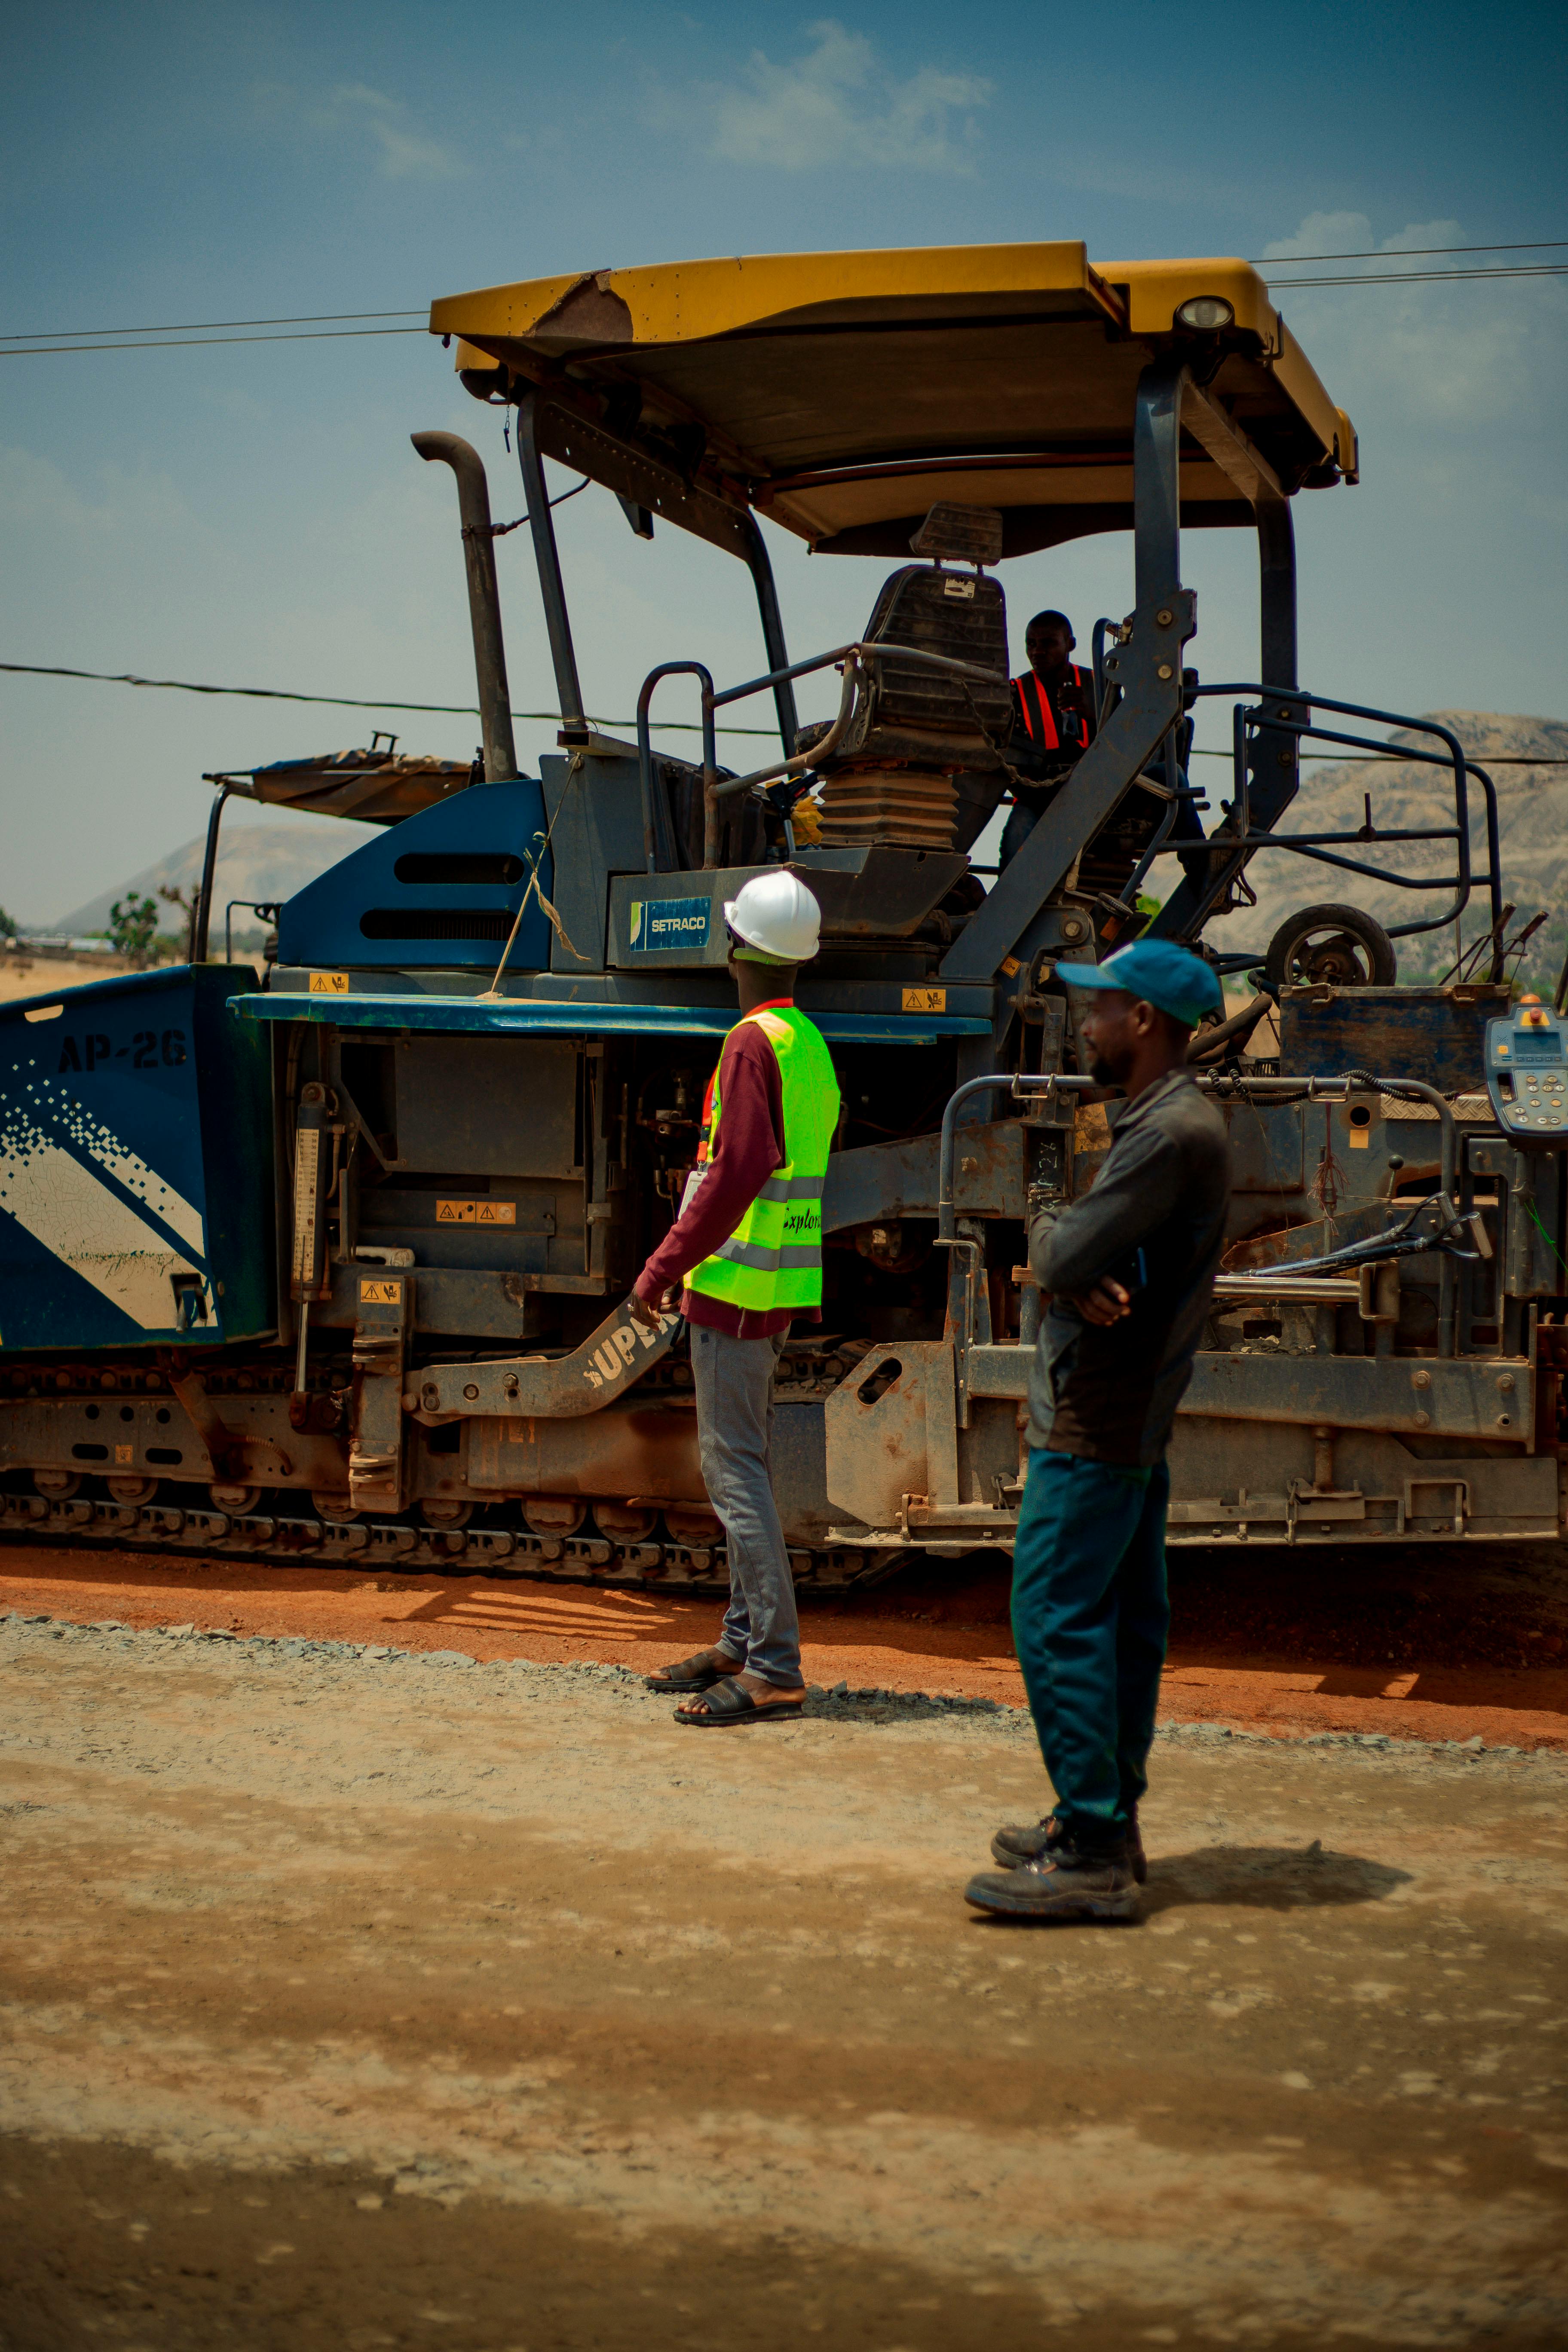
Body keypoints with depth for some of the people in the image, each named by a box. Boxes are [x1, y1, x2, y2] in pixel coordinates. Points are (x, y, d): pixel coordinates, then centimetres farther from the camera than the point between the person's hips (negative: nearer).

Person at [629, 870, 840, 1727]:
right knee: (741, 1457, 16)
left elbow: (735, 1174, -22)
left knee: (733, 1464, -8)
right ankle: (743, 1643, 23)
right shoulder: (811, 1043, 14)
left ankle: (773, 1671, -9)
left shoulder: (754, 1043, -15)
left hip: (737, 1282, -10)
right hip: (783, 1286, 10)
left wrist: (663, 1269, -17)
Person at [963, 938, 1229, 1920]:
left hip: (1097, 1427, -11)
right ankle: (1110, 1822, 24)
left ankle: (1092, 1852, -6)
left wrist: (1054, 1247, -1)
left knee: (1056, 1620, -8)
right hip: (1133, 1415, 11)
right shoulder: (1163, 1121, 15)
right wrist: (1084, 1281, -10)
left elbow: (1064, 1257, -24)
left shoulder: (1174, 1134, -19)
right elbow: (1074, 1260, 11)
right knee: (1123, 1619, 15)